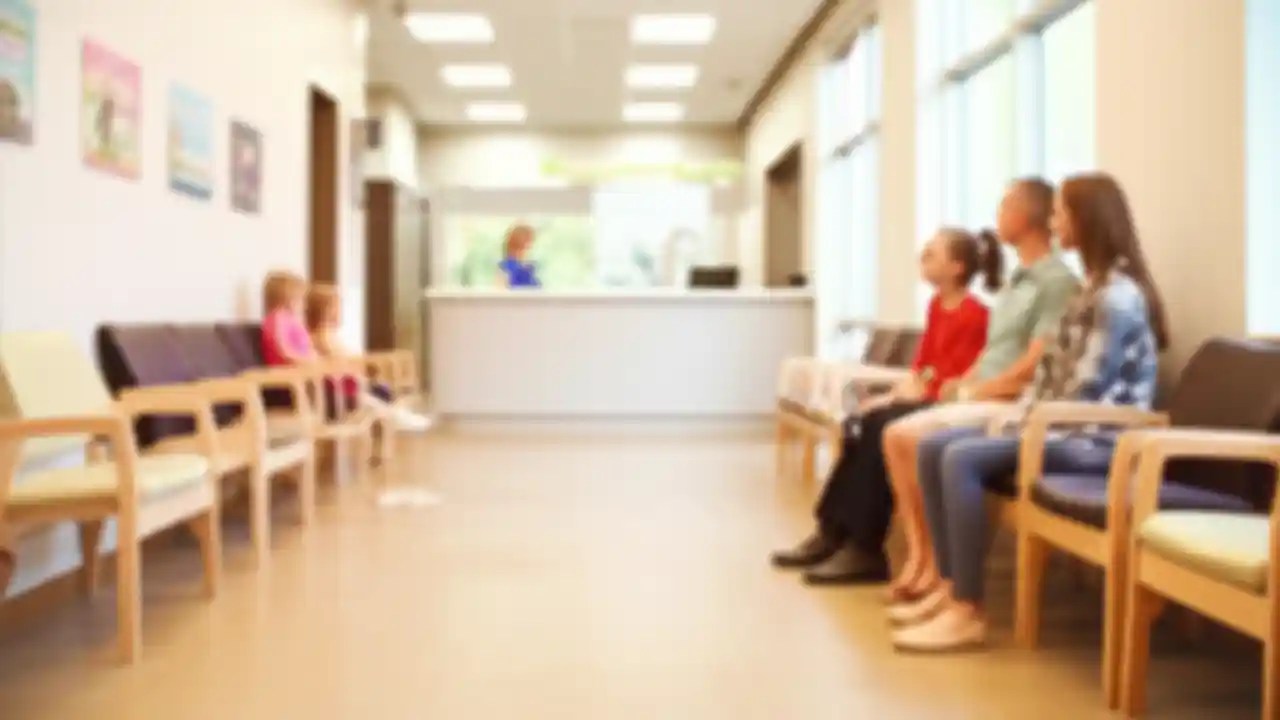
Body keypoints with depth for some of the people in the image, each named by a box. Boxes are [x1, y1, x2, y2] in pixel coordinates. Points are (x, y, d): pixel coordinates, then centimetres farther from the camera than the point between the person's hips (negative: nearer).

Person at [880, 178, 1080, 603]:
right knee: (896, 436, -8)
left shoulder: (1057, 281, -10)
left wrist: (972, 391, -11)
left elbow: (1034, 367, -18)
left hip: (1014, 407, -9)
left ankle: (937, 563, -11)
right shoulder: (1018, 279, 20)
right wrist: (962, 383, 3)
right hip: (983, 399, 9)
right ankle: (918, 555, -7)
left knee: (917, 439, -24)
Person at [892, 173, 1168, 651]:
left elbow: (1085, 391, -19)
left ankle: (968, 613, -22)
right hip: (1066, 429, 10)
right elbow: (1051, 371, 15)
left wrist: (1029, 434, -12)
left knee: (962, 458, -28)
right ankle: (950, 587, -1)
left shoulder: (1119, 296, -13)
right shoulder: (1093, 288, 19)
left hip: (1096, 440, -10)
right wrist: (1016, 421, 2)